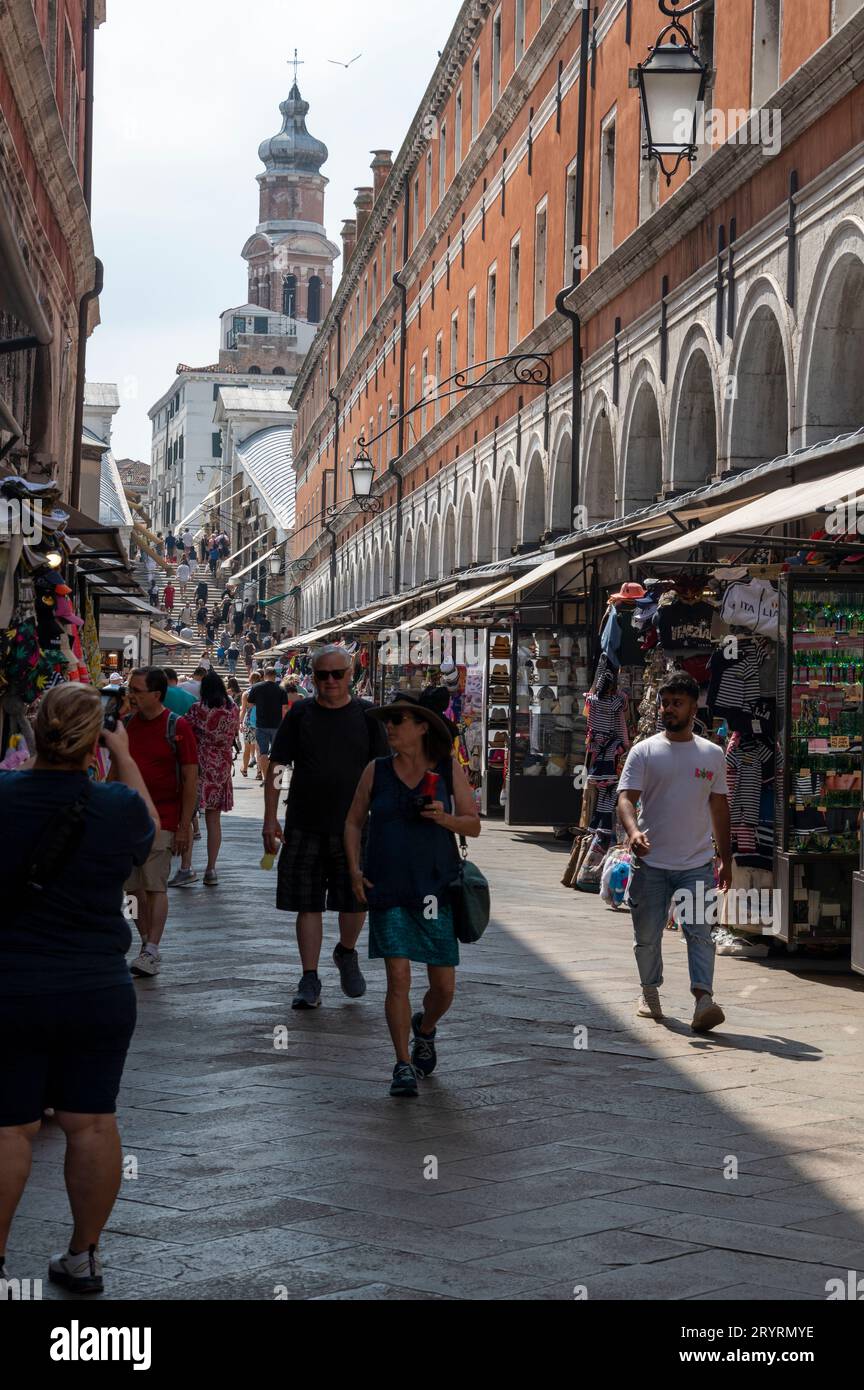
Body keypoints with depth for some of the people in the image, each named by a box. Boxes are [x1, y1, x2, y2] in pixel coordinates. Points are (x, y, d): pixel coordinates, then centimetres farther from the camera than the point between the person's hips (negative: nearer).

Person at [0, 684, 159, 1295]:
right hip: (100, 992, 1)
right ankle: (84, 1259, 20)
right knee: (92, 1123, 10)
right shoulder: (119, 807, -9)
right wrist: (124, 756, 17)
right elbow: (150, 829, 14)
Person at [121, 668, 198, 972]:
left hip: (162, 821, -5)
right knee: (137, 889, 7)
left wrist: (184, 826, -11)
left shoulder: (176, 727, -7)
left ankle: (152, 951, -9)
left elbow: (190, 779, -7)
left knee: (155, 887, -9)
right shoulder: (127, 725, 9)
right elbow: (115, 771, 17)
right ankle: (147, 946, 15)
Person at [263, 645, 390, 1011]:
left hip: (353, 827, 0)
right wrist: (270, 818, -3)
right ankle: (309, 980, 10)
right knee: (307, 905, 2)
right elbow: (276, 768, 4)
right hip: (304, 827, 0)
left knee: (356, 900, 4)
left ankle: (347, 953, 33)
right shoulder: (300, 715, 3)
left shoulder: (366, 717, 3)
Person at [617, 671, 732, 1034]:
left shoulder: (713, 755, 9)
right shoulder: (644, 752, 1)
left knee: (699, 932, -12)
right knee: (647, 935, 9)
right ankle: (650, 993, 27)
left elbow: (719, 807, 14)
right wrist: (633, 831, -29)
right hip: (650, 863, 0)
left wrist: (726, 859, 13)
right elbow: (626, 797, -8)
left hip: (697, 864, 0)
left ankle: (703, 999, -20)